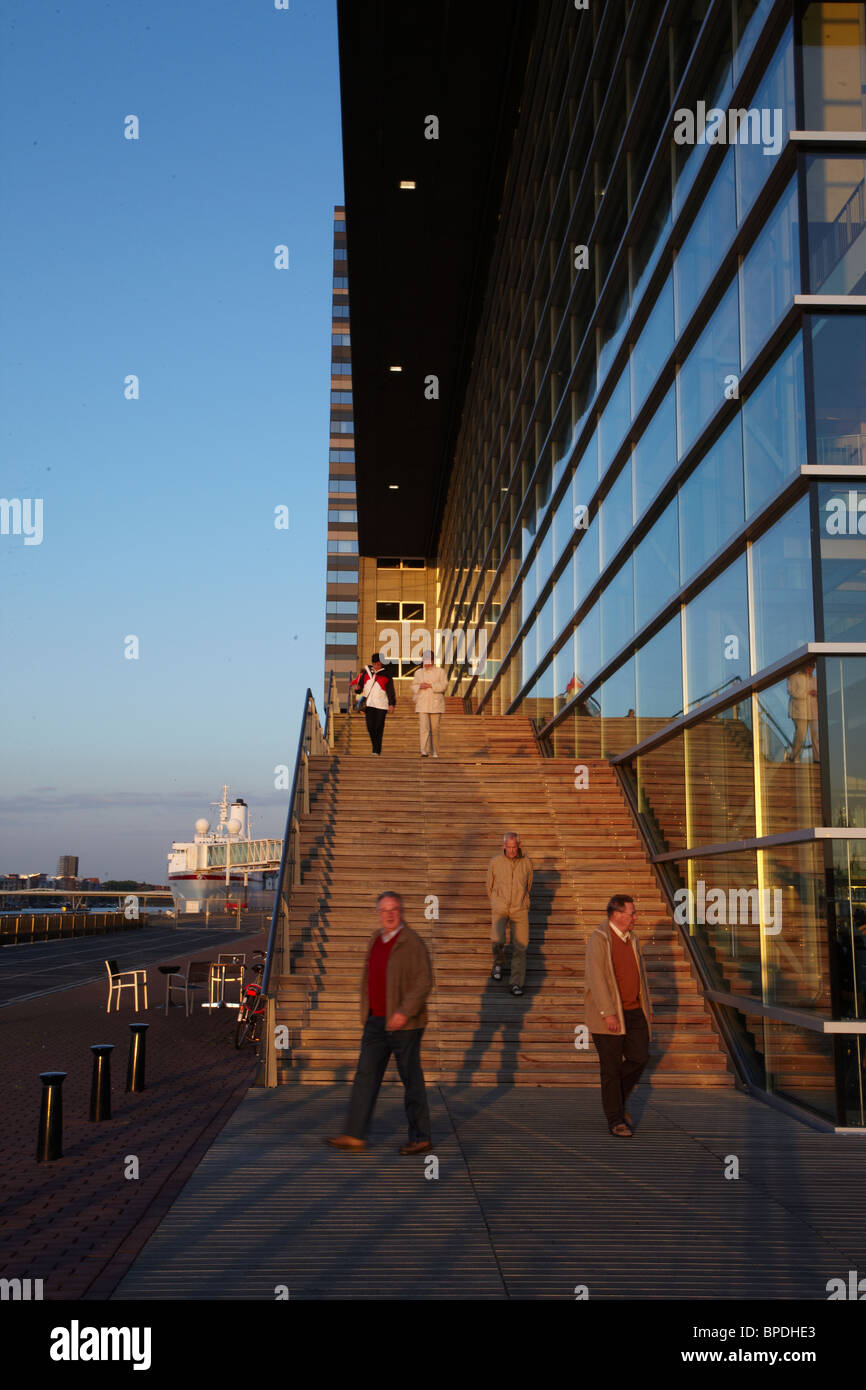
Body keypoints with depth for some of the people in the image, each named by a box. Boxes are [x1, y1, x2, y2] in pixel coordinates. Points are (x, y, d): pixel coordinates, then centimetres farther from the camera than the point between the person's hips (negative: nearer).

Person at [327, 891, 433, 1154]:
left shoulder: (412, 942, -13)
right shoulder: (376, 939, 10)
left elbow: (424, 982, -18)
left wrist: (405, 1012, -24)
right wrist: (366, 1011, 18)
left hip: (404, 1024, -7)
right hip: (376, 1021, 7)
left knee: (411, 1080, 2)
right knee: (366, 1075, 5)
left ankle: (421, 1138, 13)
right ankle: (355, 1135, 10)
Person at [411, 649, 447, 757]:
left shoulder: (440, 671, 6)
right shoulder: (418, 672, 15)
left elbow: (443, 685, -5)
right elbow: (413, 686, 15)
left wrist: (430, 686, -15)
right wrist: (420, 686, -7)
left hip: (435, 704, -1)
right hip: (422, 705, 1)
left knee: (434, 729, 2)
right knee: (423, 727, -12)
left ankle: (435, 752, 14)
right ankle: (423, 751, -18)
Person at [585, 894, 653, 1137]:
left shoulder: (631, 938, 10)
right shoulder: (598, 939, -13)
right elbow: (596, 977, -19)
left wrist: (647, 1008, 16)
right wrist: (608, 1014, -24)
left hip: (634, 1012, 7)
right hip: (608, 1013, -7)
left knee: (639, 1057, 4)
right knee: (611, 1067, -1)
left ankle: (619, 1099, 28)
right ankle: (615, 1119, 10)